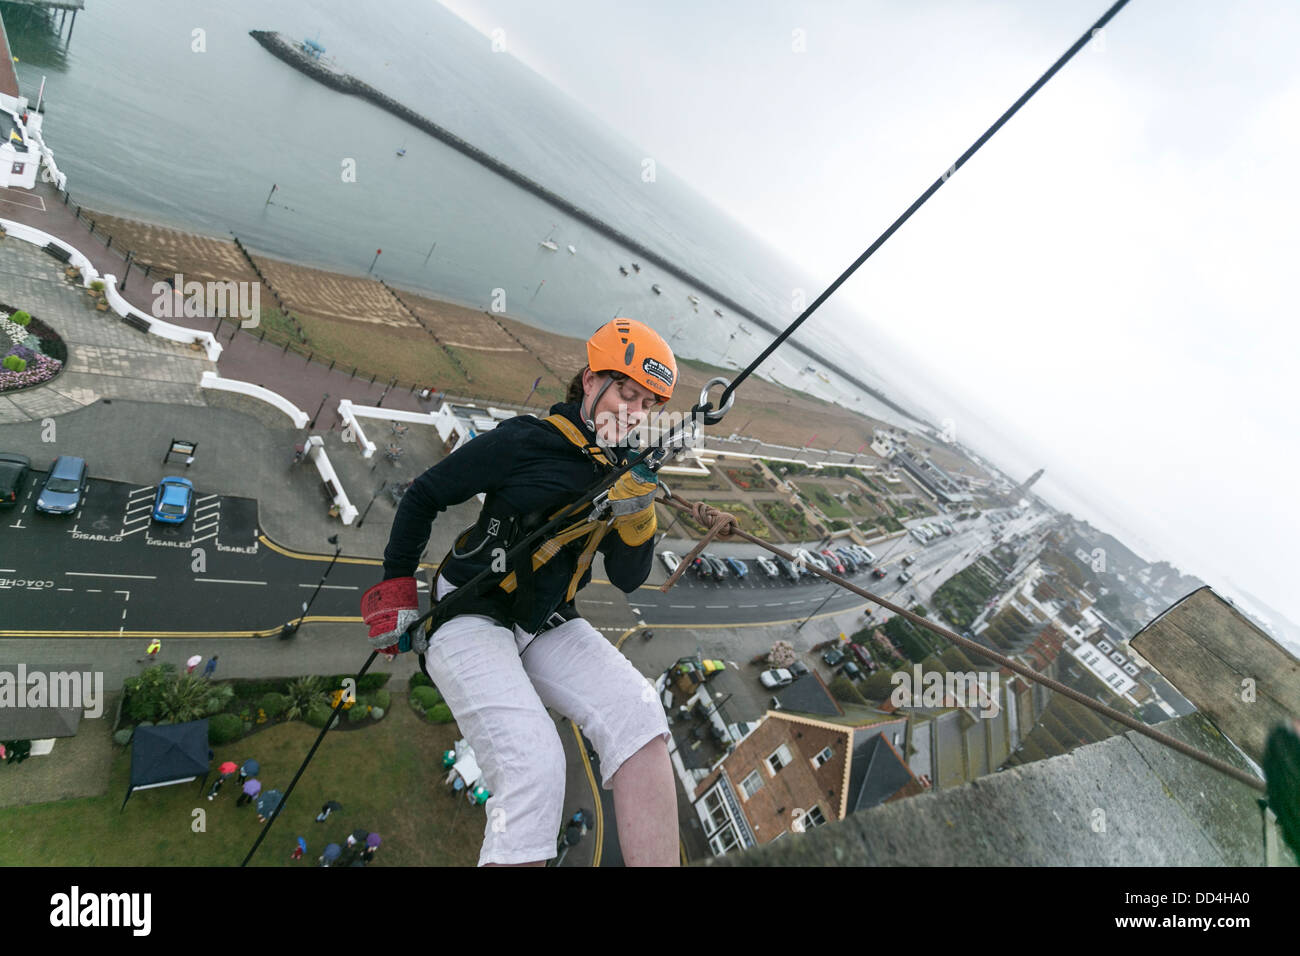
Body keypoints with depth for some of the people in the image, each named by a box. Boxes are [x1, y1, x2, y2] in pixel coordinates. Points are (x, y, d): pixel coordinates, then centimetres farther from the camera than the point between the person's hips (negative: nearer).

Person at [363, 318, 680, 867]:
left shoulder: (627, 473, 6)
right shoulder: (525, 441, -12)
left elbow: (628, 580, 5)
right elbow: (422, 498, -1)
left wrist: (636, 519, -14)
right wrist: (396, 590, 0)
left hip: (546, 627, 6)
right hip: (469, 619, -5)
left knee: (640, 719, -20)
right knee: (534, 771, -25)